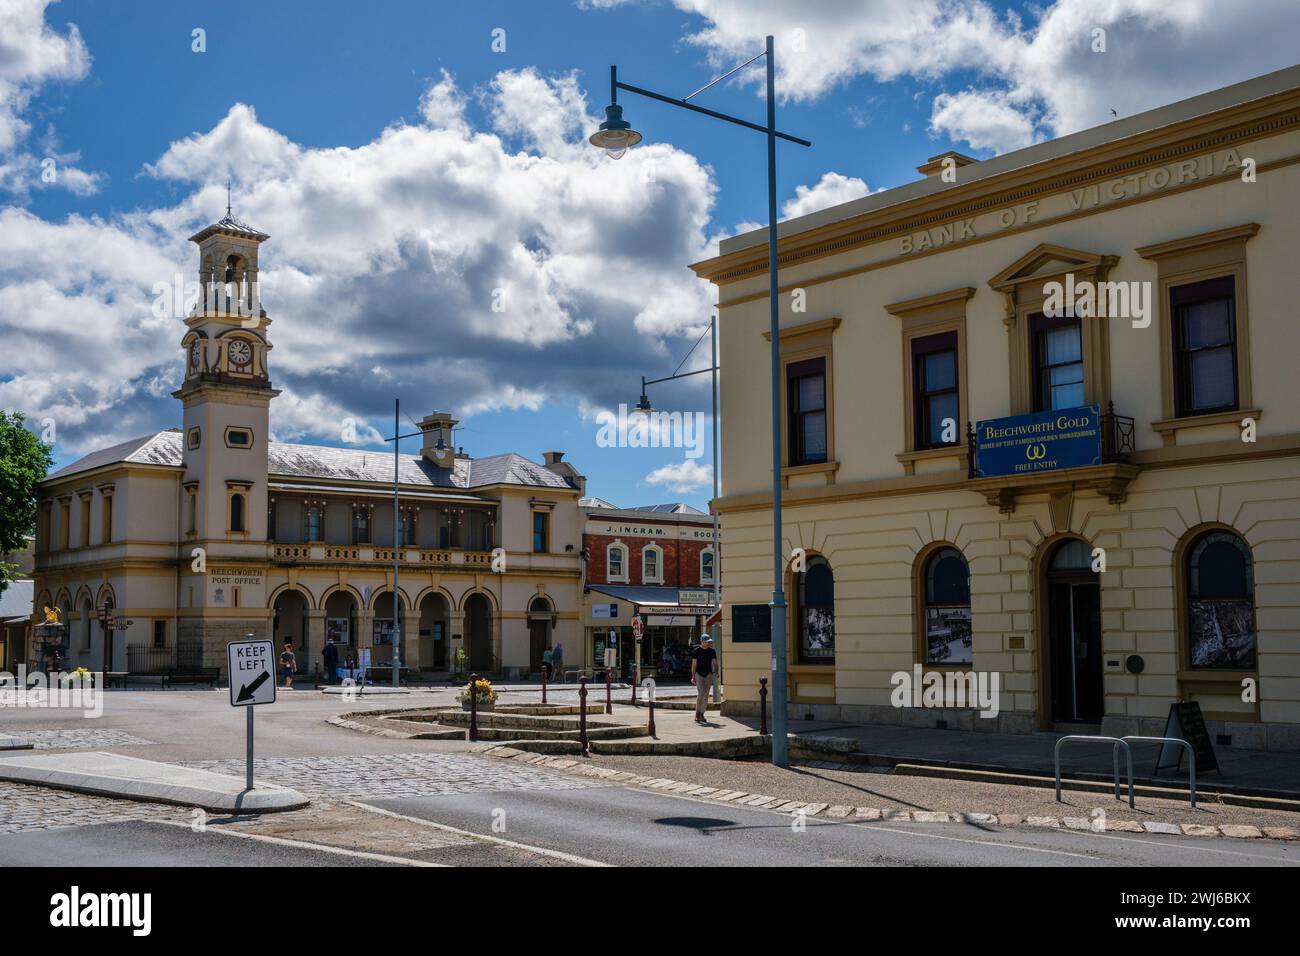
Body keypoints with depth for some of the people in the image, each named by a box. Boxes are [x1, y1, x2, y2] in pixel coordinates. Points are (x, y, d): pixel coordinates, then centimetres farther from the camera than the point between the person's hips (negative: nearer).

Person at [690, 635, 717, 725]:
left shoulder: (712, 651, 7)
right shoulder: (697, 651, -1)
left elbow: (714, 663, 8)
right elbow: (694, 664, 0)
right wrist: (693, 677, -6)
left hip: (708, 674, 3)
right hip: (699, 674, -3)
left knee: (706, 696, 4)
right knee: (700, 694, -16)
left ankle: (701, 715, 13)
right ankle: (697, 714, -6)